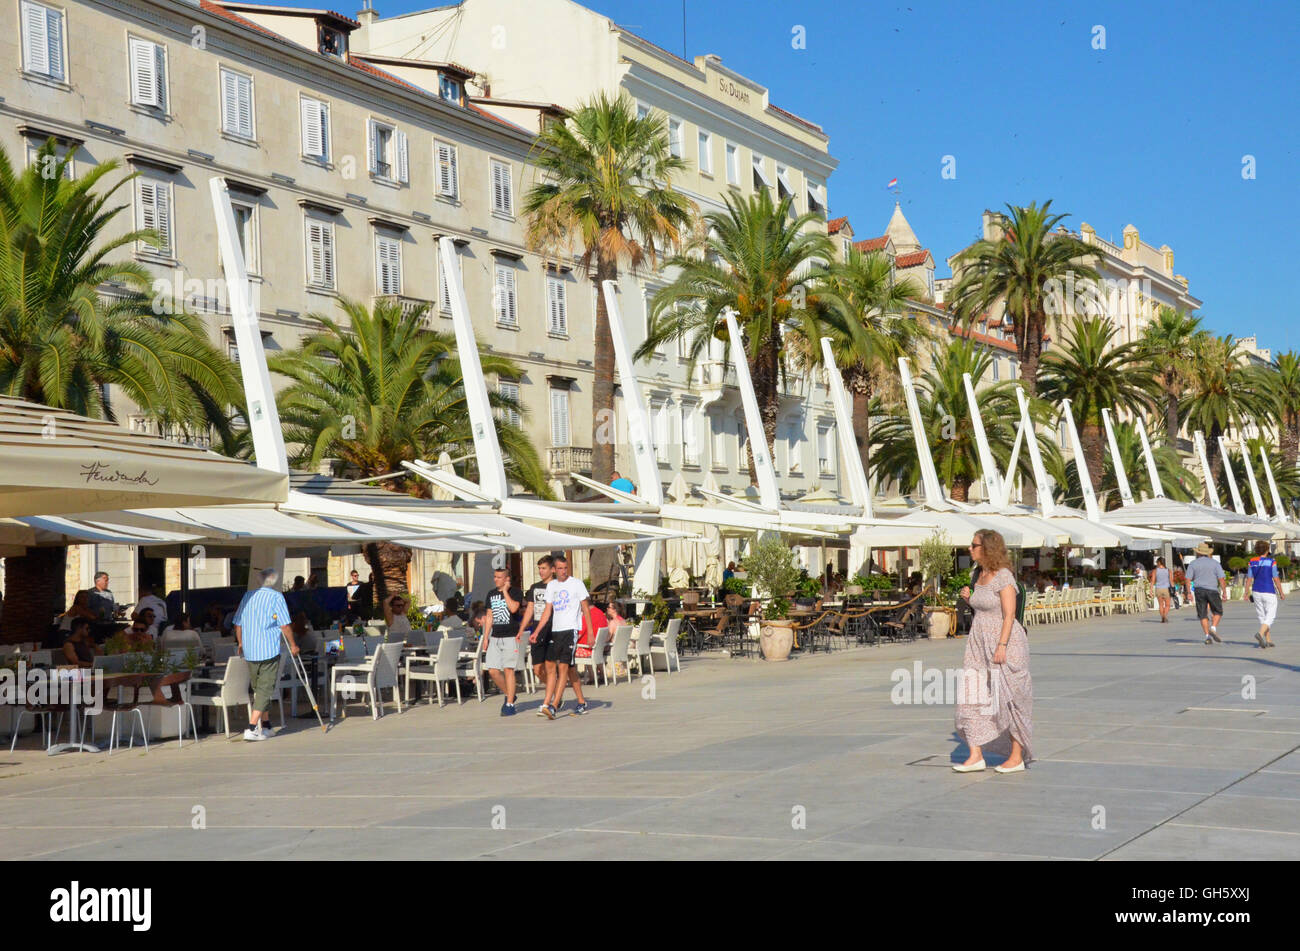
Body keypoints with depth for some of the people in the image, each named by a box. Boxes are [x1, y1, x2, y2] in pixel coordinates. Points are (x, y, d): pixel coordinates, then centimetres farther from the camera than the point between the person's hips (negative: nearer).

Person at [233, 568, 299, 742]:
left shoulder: (247, 596, 9)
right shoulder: (276, 597, -7)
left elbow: (238, 623, 14)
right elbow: (285, 625, -9)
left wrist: (241, 643, 28)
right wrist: (292, 644, 3)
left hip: (249, 651, 6)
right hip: (269, 650, -6)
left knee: (258, 689, 17)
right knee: (265, 690, -4)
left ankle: (265, 725, 24)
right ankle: (252, 727, -14)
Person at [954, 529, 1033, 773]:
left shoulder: (1003, 575, -13)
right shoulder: (981, 575, 11)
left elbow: (1009, 614, -17)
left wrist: (1002, 646, -23)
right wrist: (968, 598, 3)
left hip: (1004, 642, -8)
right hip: (980, 643, 8)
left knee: (1009, 698, 0)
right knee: (971, 697, 0)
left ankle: (1017, 757, 10)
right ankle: (975, 756, 1)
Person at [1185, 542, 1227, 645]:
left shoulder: (1193, 563, 4)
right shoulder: (1215, 563, 2)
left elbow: (1188, 579, -2)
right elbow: (1221, 579, -4)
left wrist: (1189, 593, 3)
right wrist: (1224, 592, 0)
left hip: (1199, 590, 1)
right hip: (1212, 590, -1)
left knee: (1203, 615, 6)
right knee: (1218, 612, 12)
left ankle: (1207, 636, -1)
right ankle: (1213, 629, -10)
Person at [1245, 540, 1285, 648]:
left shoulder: (1252, 562, 0)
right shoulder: (1271, 561, -10)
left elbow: (1249, 579, 0)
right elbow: (1275, 579, -9)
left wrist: (1246, 593, 7)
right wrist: (1281, 593, 1)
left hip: (1256, 592, 4)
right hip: (1269, 593, -4)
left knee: (1262, 616, 13)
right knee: (1270, 616, 2)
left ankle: (1268, 640, 15)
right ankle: (1260, 634, -22)